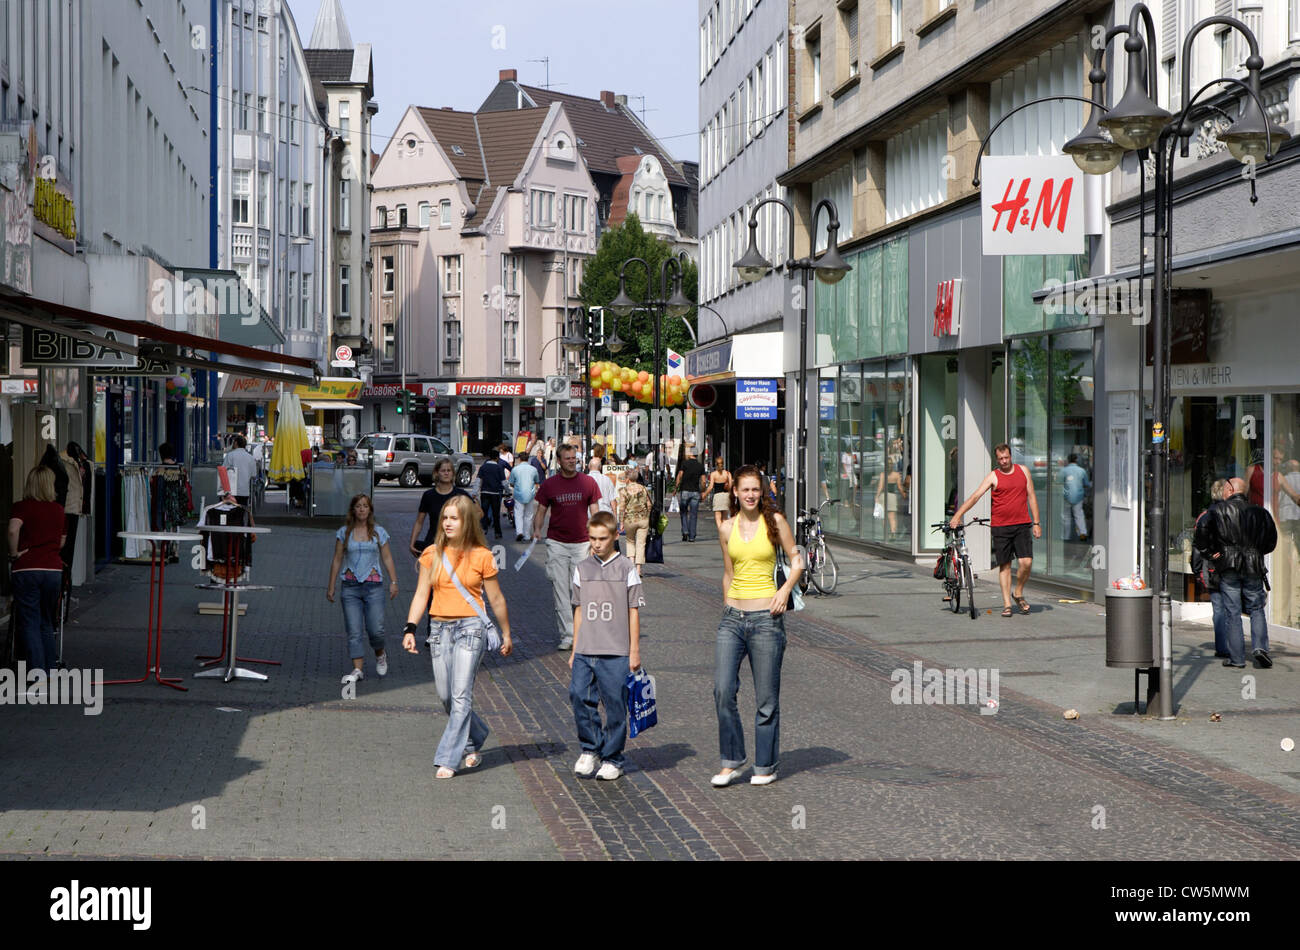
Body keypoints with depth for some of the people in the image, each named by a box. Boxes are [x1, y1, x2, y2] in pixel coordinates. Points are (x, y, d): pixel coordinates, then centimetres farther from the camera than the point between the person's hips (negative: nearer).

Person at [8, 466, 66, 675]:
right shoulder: (58, 509, 11)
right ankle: (49, 669, 18)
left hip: (26, 570, -3)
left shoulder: (21, 507, -1)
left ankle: (37, 671, -8)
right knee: (47, 623, 16)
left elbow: (13, 530, -19)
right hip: (53, 569, 4)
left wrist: (14, 554, -6)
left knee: (29, 623, 0)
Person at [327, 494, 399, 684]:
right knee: (354, 631, -5)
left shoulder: (379, 533, 8)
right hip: (350, 586, 1)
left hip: (373, 585, 0)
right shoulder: (344, 533, 7)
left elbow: (387, 558, 9)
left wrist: (393, 582, 1)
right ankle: (358, 669, -2)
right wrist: (331, 586, 9)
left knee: (375, 629, -6)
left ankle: (380, 654, 24)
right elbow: (337, 560, 10)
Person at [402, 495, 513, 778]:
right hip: (439, 628, 4)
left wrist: (506, 634, 12)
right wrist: (410, 629, -7)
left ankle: (448, 759, -10)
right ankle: (475, 740, 31)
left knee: (461, 695, -12)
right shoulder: (432, 554, 5)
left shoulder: (481, 556, -2)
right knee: (445, 695, 8)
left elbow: (496, 599, 6)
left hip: (470, 627, -4)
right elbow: (421, 595, 5)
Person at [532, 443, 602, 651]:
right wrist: (537, 529, -11)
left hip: (581, 544, 0)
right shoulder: (549, 484, 2)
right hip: (556, 544, 0)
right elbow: (541, 511, 8)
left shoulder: (588, 482, 2)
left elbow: (595, 513, 4)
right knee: (560, 589, -2)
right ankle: (567, 635, 1)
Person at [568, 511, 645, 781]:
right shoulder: (582, 569, 11)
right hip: (585, 651, 3)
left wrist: (634, 651, 0)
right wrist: (575, 649, 14)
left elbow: (633, 612, 2)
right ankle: (590, 749, 8)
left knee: (615, 705, -1)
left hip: (616, 652, -3)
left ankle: (612, 760, 12)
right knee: (578, 694, -10)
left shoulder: (626, 569, 1)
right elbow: (579, 611, 15)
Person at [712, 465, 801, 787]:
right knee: (722, 691, -8)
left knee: (766, 698, 2)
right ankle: (732, 761, 5)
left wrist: (786, 589, -10)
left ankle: (765, 766, 15)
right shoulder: (727, 528, 8)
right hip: (732, 617, 3)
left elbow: (796, 561, 5)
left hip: (766, 618, -3)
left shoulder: (774, 521, -1)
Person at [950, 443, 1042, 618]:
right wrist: (957, 515, -17)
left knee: (1026, 562, -11)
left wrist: (1036, 523, 7)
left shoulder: (1023, 470, 9)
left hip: (1021, 525, 1)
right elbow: (975, 496, -7)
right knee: (1004, 565, 1)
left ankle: (1018, 593, 12)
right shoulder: (993, 476, 1)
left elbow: (1031, 496, 13)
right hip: (1000, 527, -1)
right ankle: (1007, 604, 7)